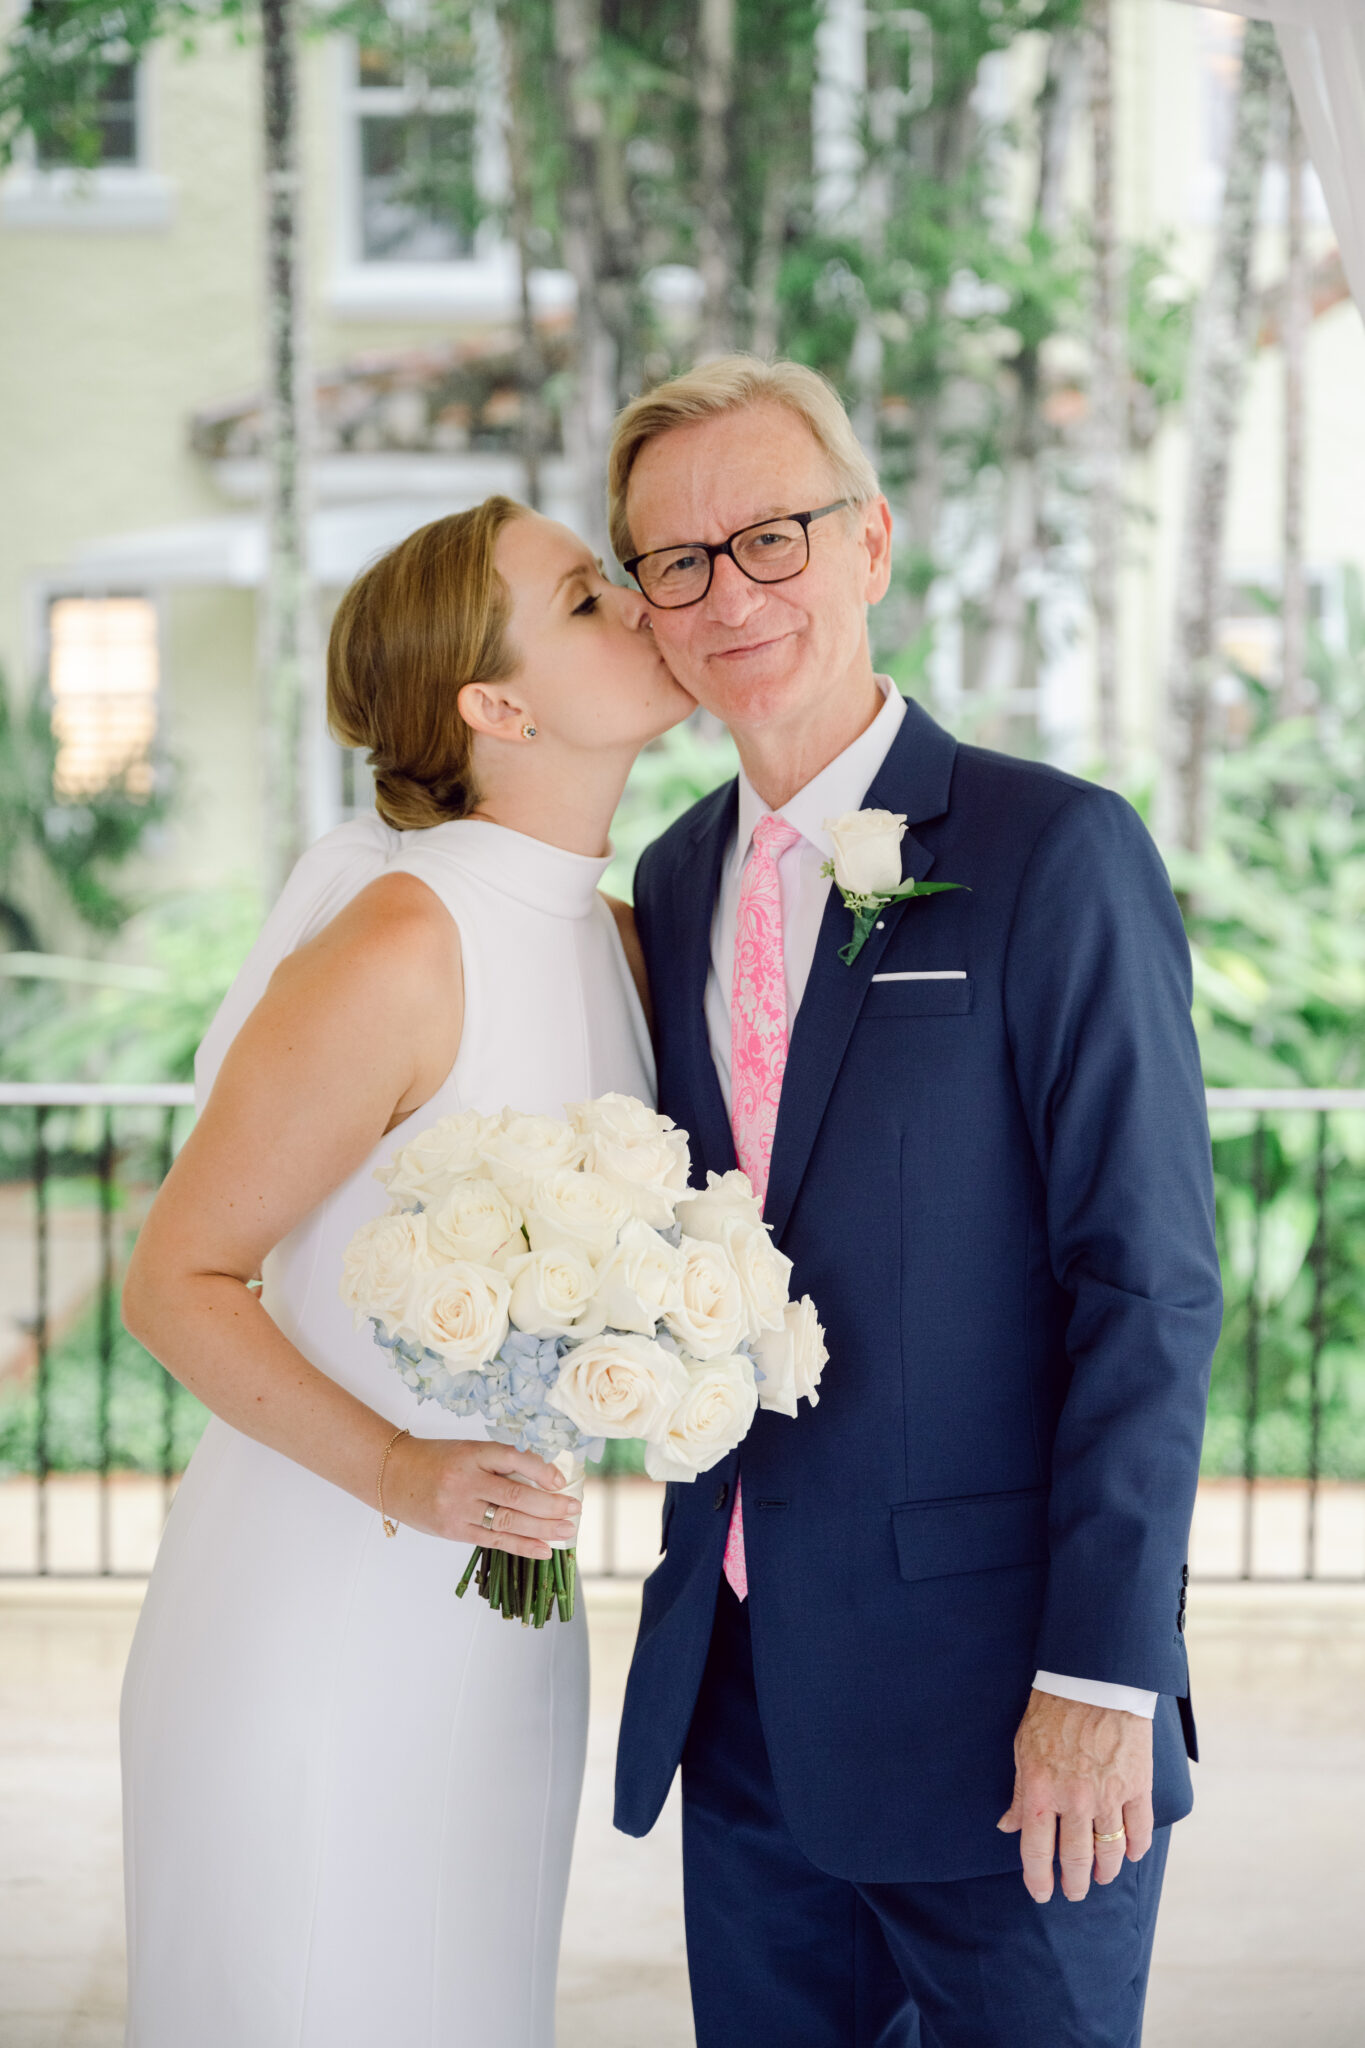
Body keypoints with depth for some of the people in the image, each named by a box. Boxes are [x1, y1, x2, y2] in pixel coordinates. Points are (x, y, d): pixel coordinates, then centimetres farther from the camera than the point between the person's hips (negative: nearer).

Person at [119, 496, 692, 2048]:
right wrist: (401, 1473, -25)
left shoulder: (616, 937, 5)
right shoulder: (397, 947, -19)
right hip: (315, 1615, -7)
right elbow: (174, 1285, -15)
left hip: (498, 1615, 7)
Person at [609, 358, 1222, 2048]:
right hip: (742, 1701, 6)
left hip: (1001, 1709, -6)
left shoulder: (1058, 854, -10)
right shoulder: (676, 880, 10)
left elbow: (1151, 1284, -13)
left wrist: (1102, 1675, -16)